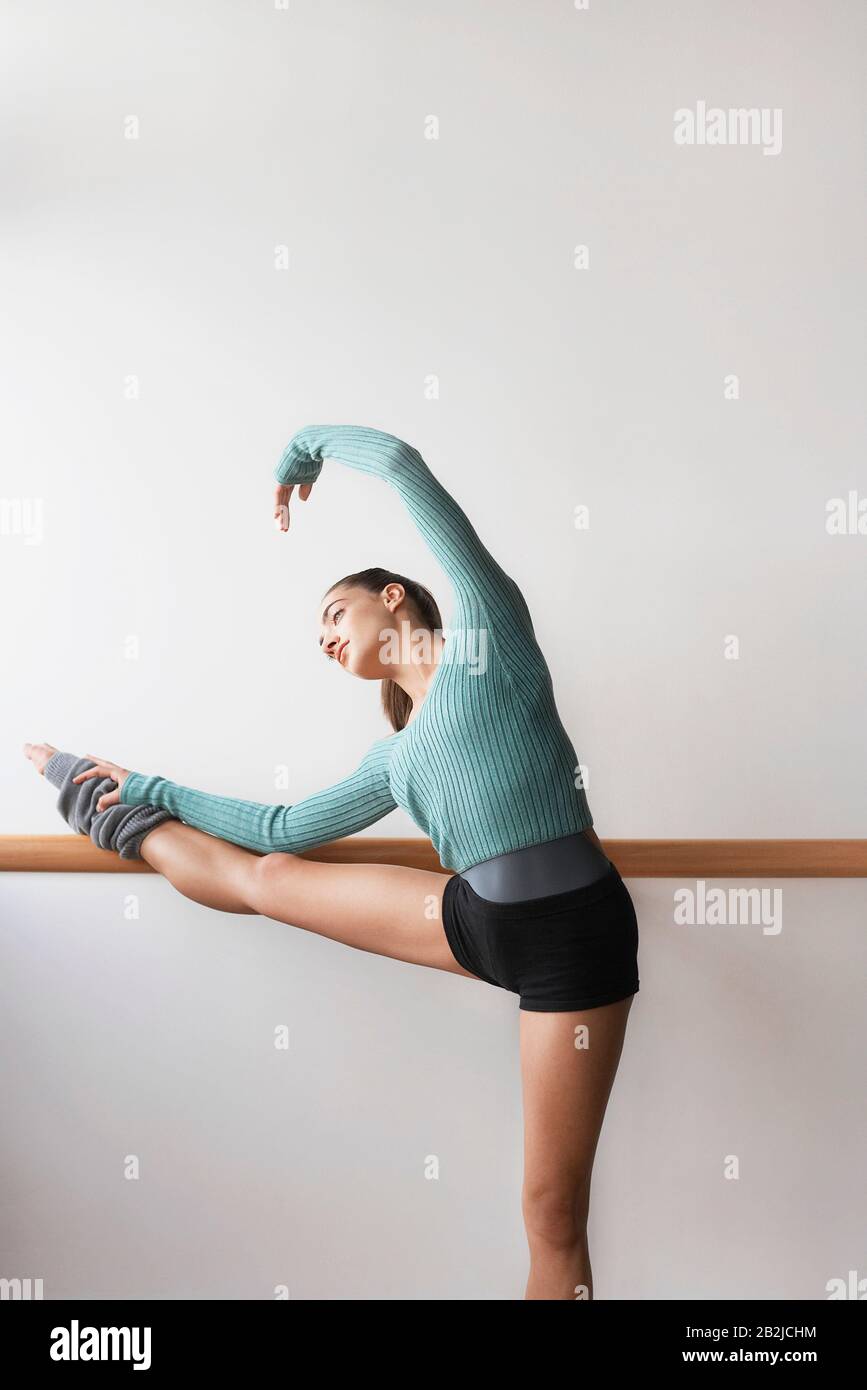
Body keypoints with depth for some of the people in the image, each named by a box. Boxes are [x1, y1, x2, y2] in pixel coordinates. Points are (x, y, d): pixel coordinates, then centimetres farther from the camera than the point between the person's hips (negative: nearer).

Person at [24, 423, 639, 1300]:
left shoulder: (485, 626, 3)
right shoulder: (396, 756, 17)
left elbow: (400, 463, -3)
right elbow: (282, 827, 25)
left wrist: (308, 446, 15)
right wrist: (150, 787, 31)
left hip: (571, 933, -5)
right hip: (480, 921, 6)